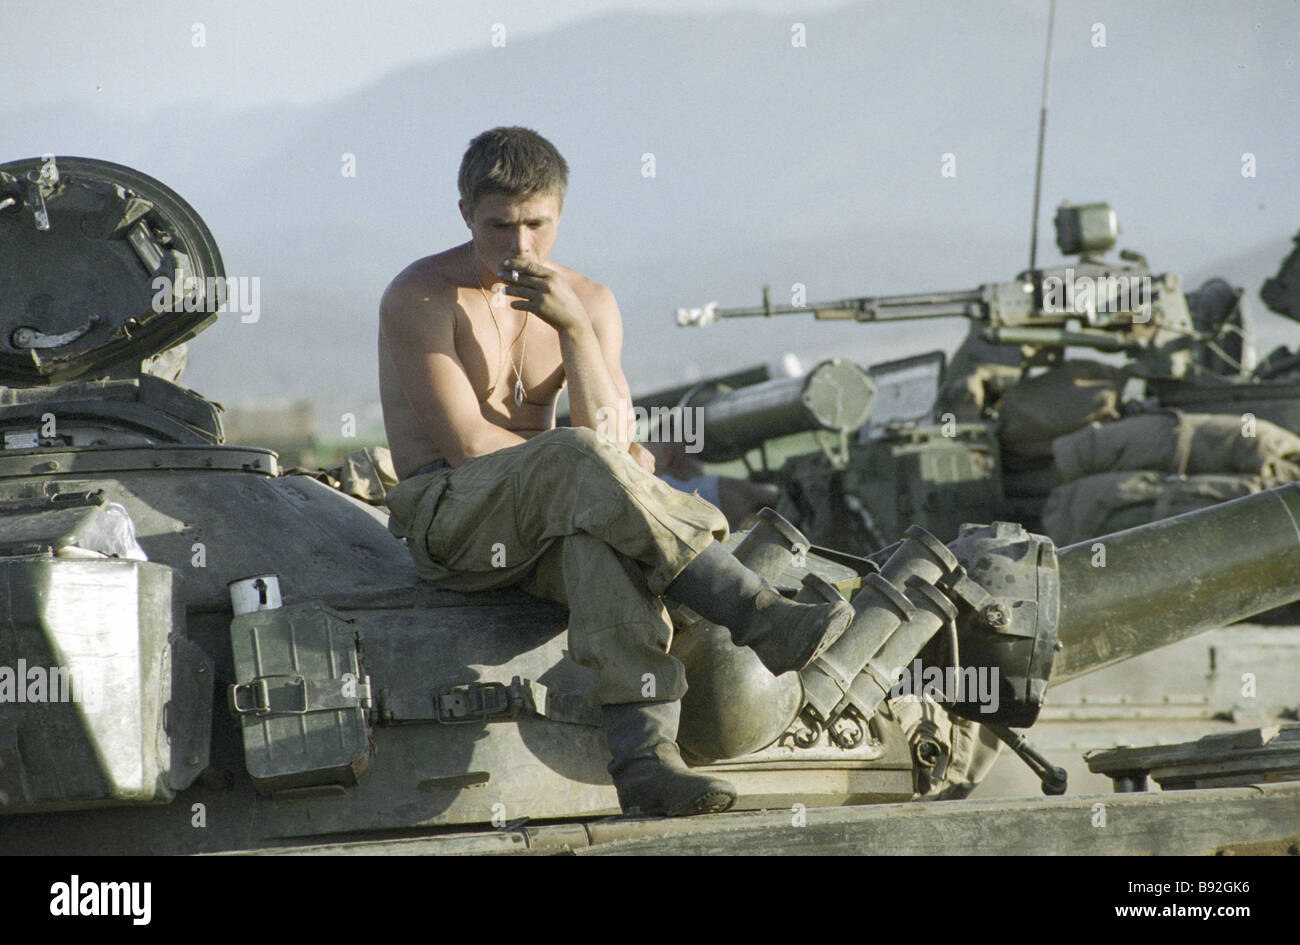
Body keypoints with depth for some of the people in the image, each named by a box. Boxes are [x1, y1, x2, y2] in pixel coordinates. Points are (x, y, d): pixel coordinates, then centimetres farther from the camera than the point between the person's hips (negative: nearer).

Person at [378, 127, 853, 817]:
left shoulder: (587, 302, 10)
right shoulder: (420, 297, -5)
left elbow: (612, 439, -4)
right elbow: (468, 445, -13)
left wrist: (574, 329, -15)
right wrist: (578, 456, -8)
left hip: (547, 524, 4)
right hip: (448, 514, -4)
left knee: (604, 539, -34)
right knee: (579, 462, -34)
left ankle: (644, 757, -49)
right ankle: (757, 619, -40)